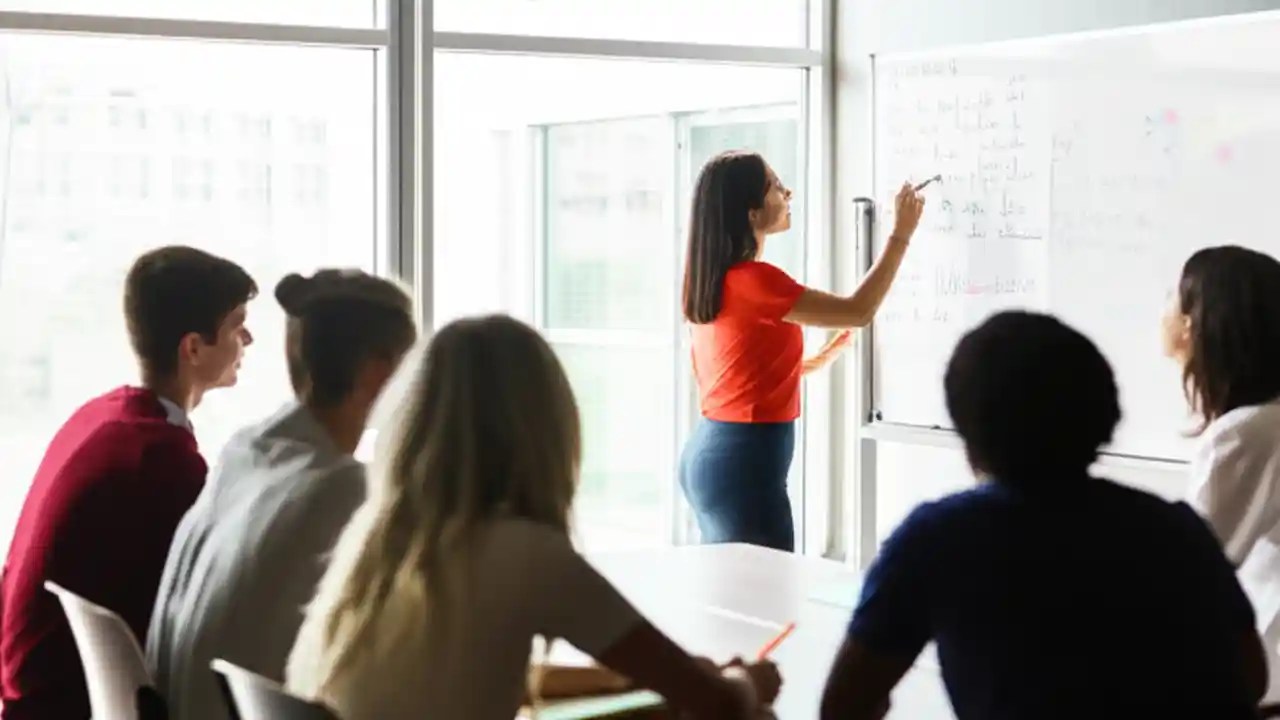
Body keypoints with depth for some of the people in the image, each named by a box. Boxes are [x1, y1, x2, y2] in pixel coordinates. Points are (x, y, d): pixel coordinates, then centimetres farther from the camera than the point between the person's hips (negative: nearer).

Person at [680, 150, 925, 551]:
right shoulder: (752, 279, -18)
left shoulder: (710, 278, 9)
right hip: (745, 461, -9)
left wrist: (807, 365, 18)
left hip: (708, 451, 10)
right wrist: (901, 234, -9)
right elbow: (859, 312, -15)